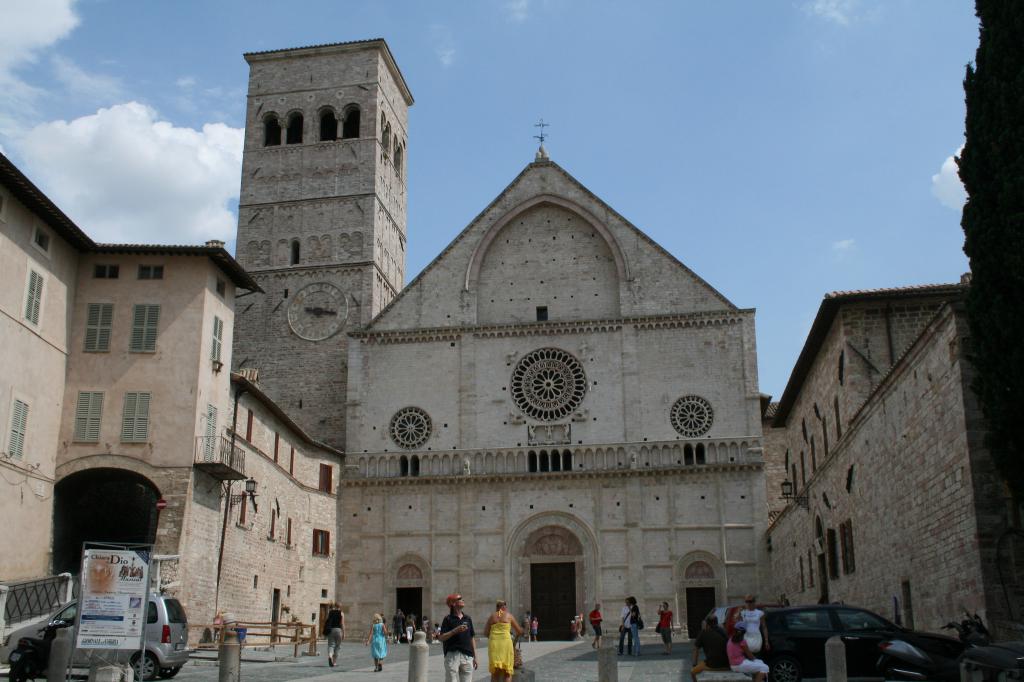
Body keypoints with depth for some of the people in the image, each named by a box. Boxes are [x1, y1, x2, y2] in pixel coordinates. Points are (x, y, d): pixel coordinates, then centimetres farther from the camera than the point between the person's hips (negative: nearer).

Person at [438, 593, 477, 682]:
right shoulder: (448, 619, 1)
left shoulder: (468, 619, 14)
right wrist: (455, 630, -18)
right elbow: (441, 638, -7)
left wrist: (475, 657, 14)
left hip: (467, 656, 4)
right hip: (452, 655, -4)